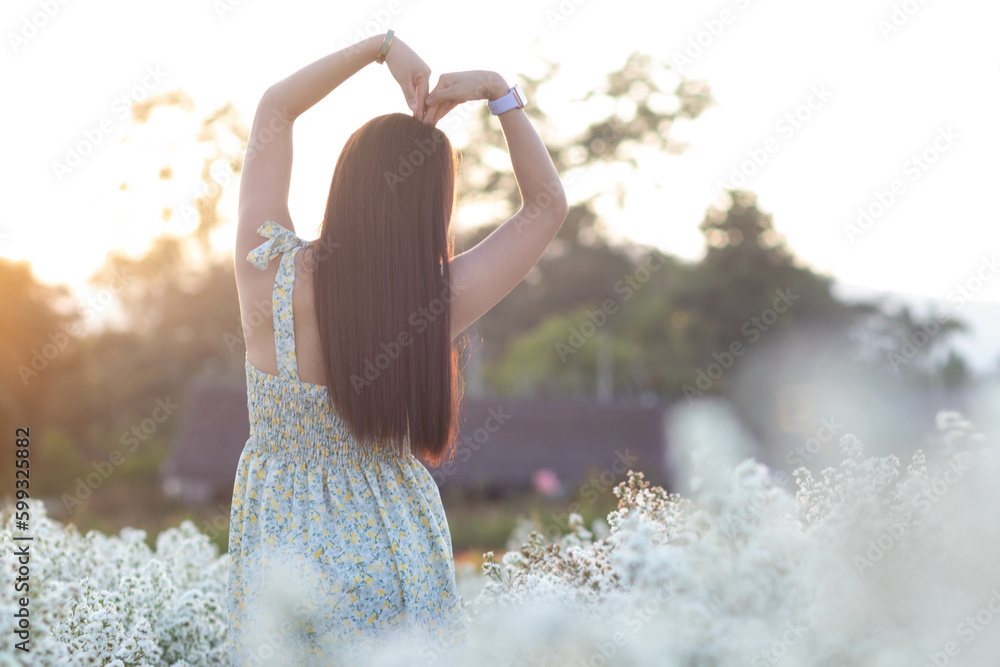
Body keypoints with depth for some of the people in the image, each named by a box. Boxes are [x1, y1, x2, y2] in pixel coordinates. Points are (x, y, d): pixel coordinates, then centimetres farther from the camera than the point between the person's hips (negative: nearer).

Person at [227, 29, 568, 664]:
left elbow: (275, 107, -3)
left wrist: (382, 45, -5)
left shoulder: (269, 268, -17)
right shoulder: (439, 305, -19)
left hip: (276, 539, 1)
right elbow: (549, 204, -4)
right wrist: (500, 91, -7)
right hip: (389, 544, -1)